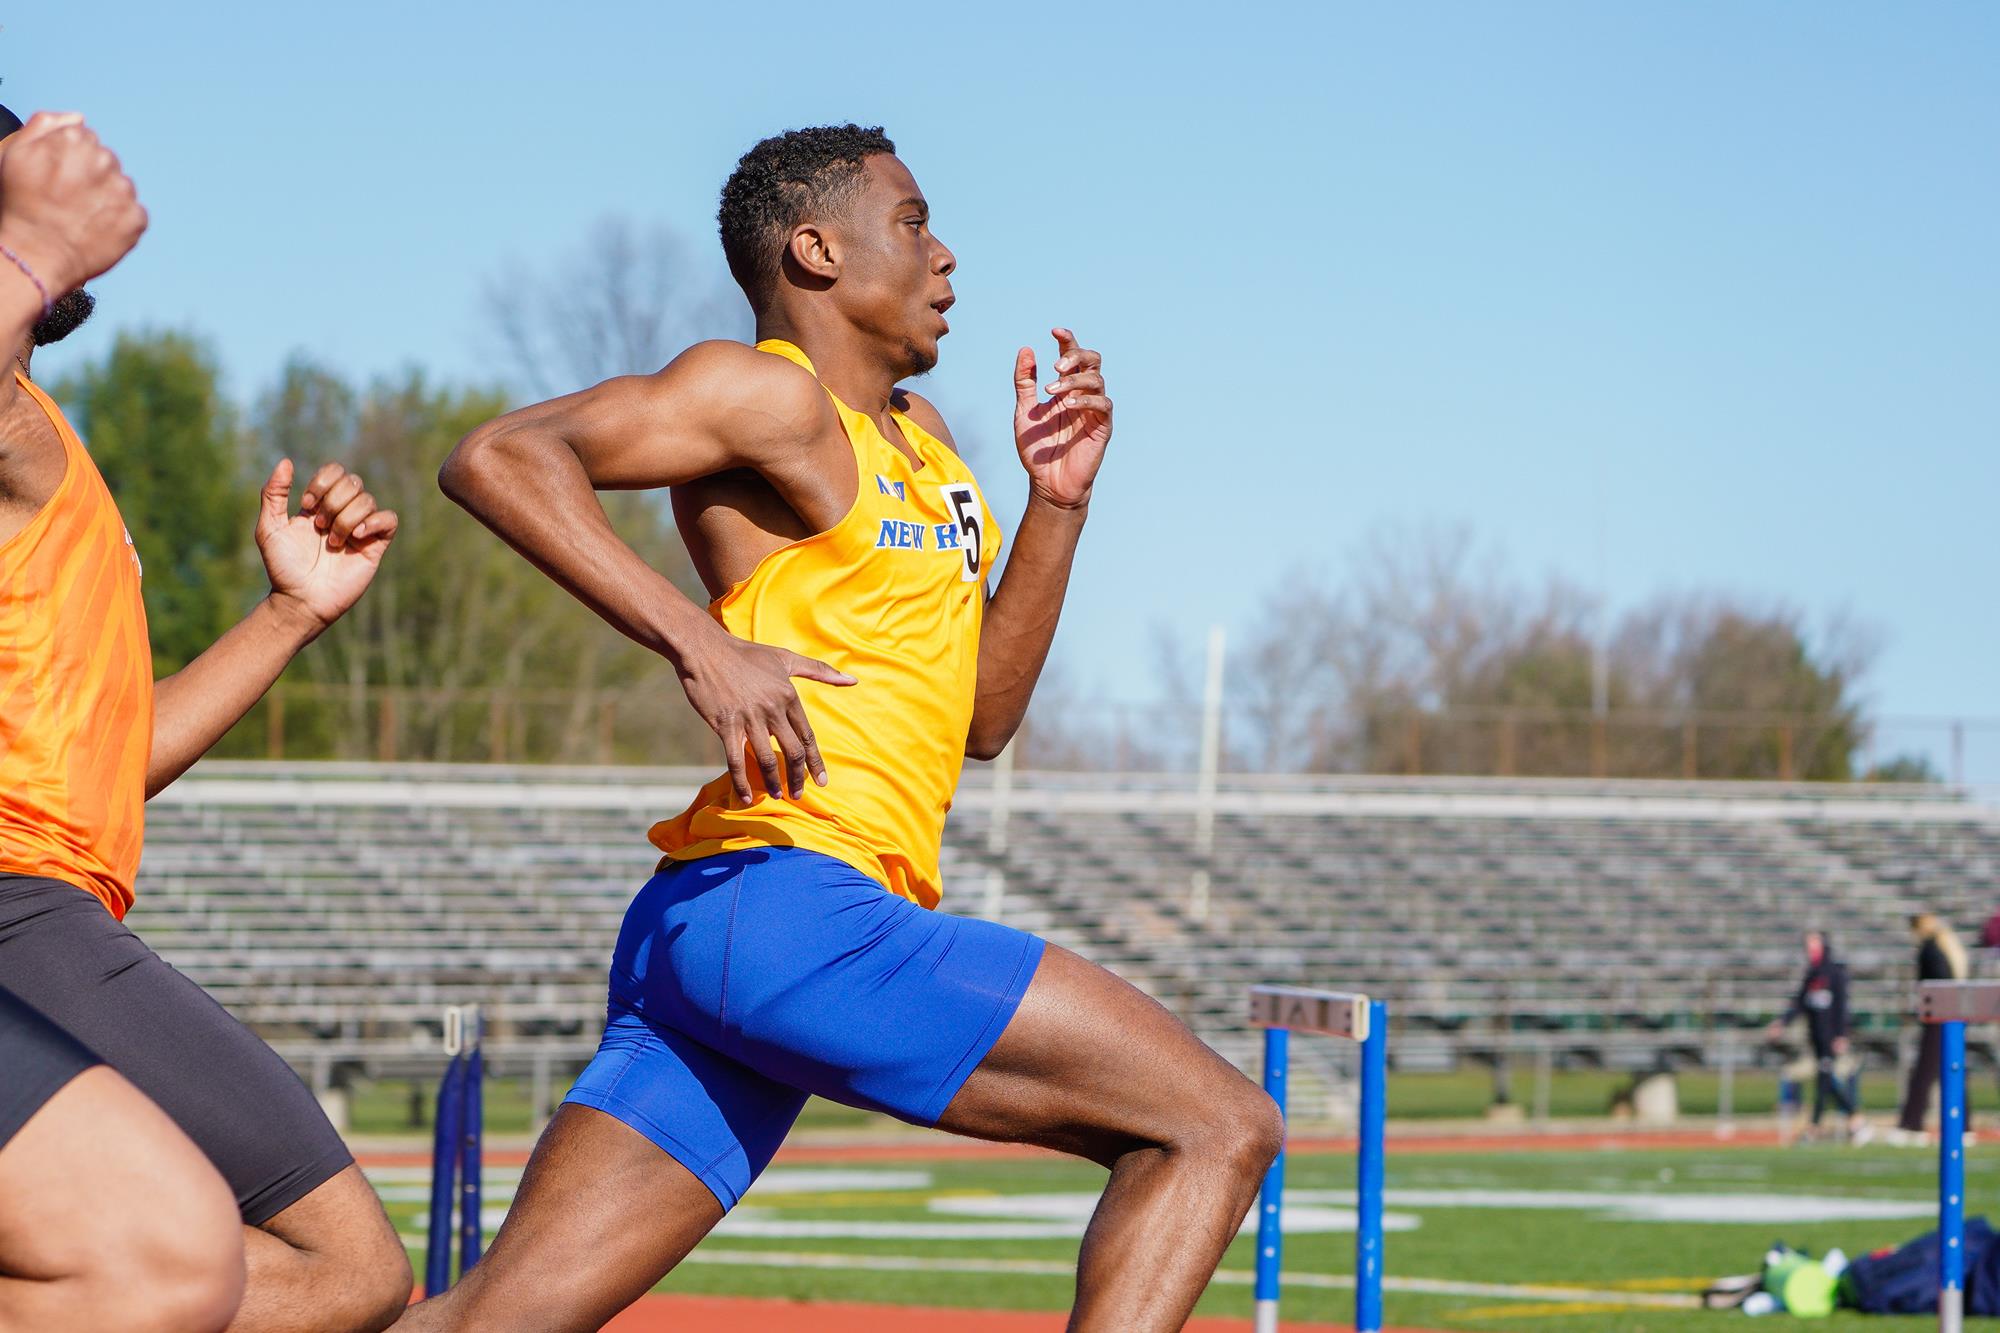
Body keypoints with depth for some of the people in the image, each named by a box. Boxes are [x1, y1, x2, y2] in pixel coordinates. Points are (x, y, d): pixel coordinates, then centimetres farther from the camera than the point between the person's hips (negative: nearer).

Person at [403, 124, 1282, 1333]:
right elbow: (497, 457, -16)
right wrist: (701, 643, -24)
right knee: (1220, 1128, -7)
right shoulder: (771, 395, -3)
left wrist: (1059, 503, 14)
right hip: (789, 904, -9)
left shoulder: (921, 438, 25)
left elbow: (979, 719, 26)